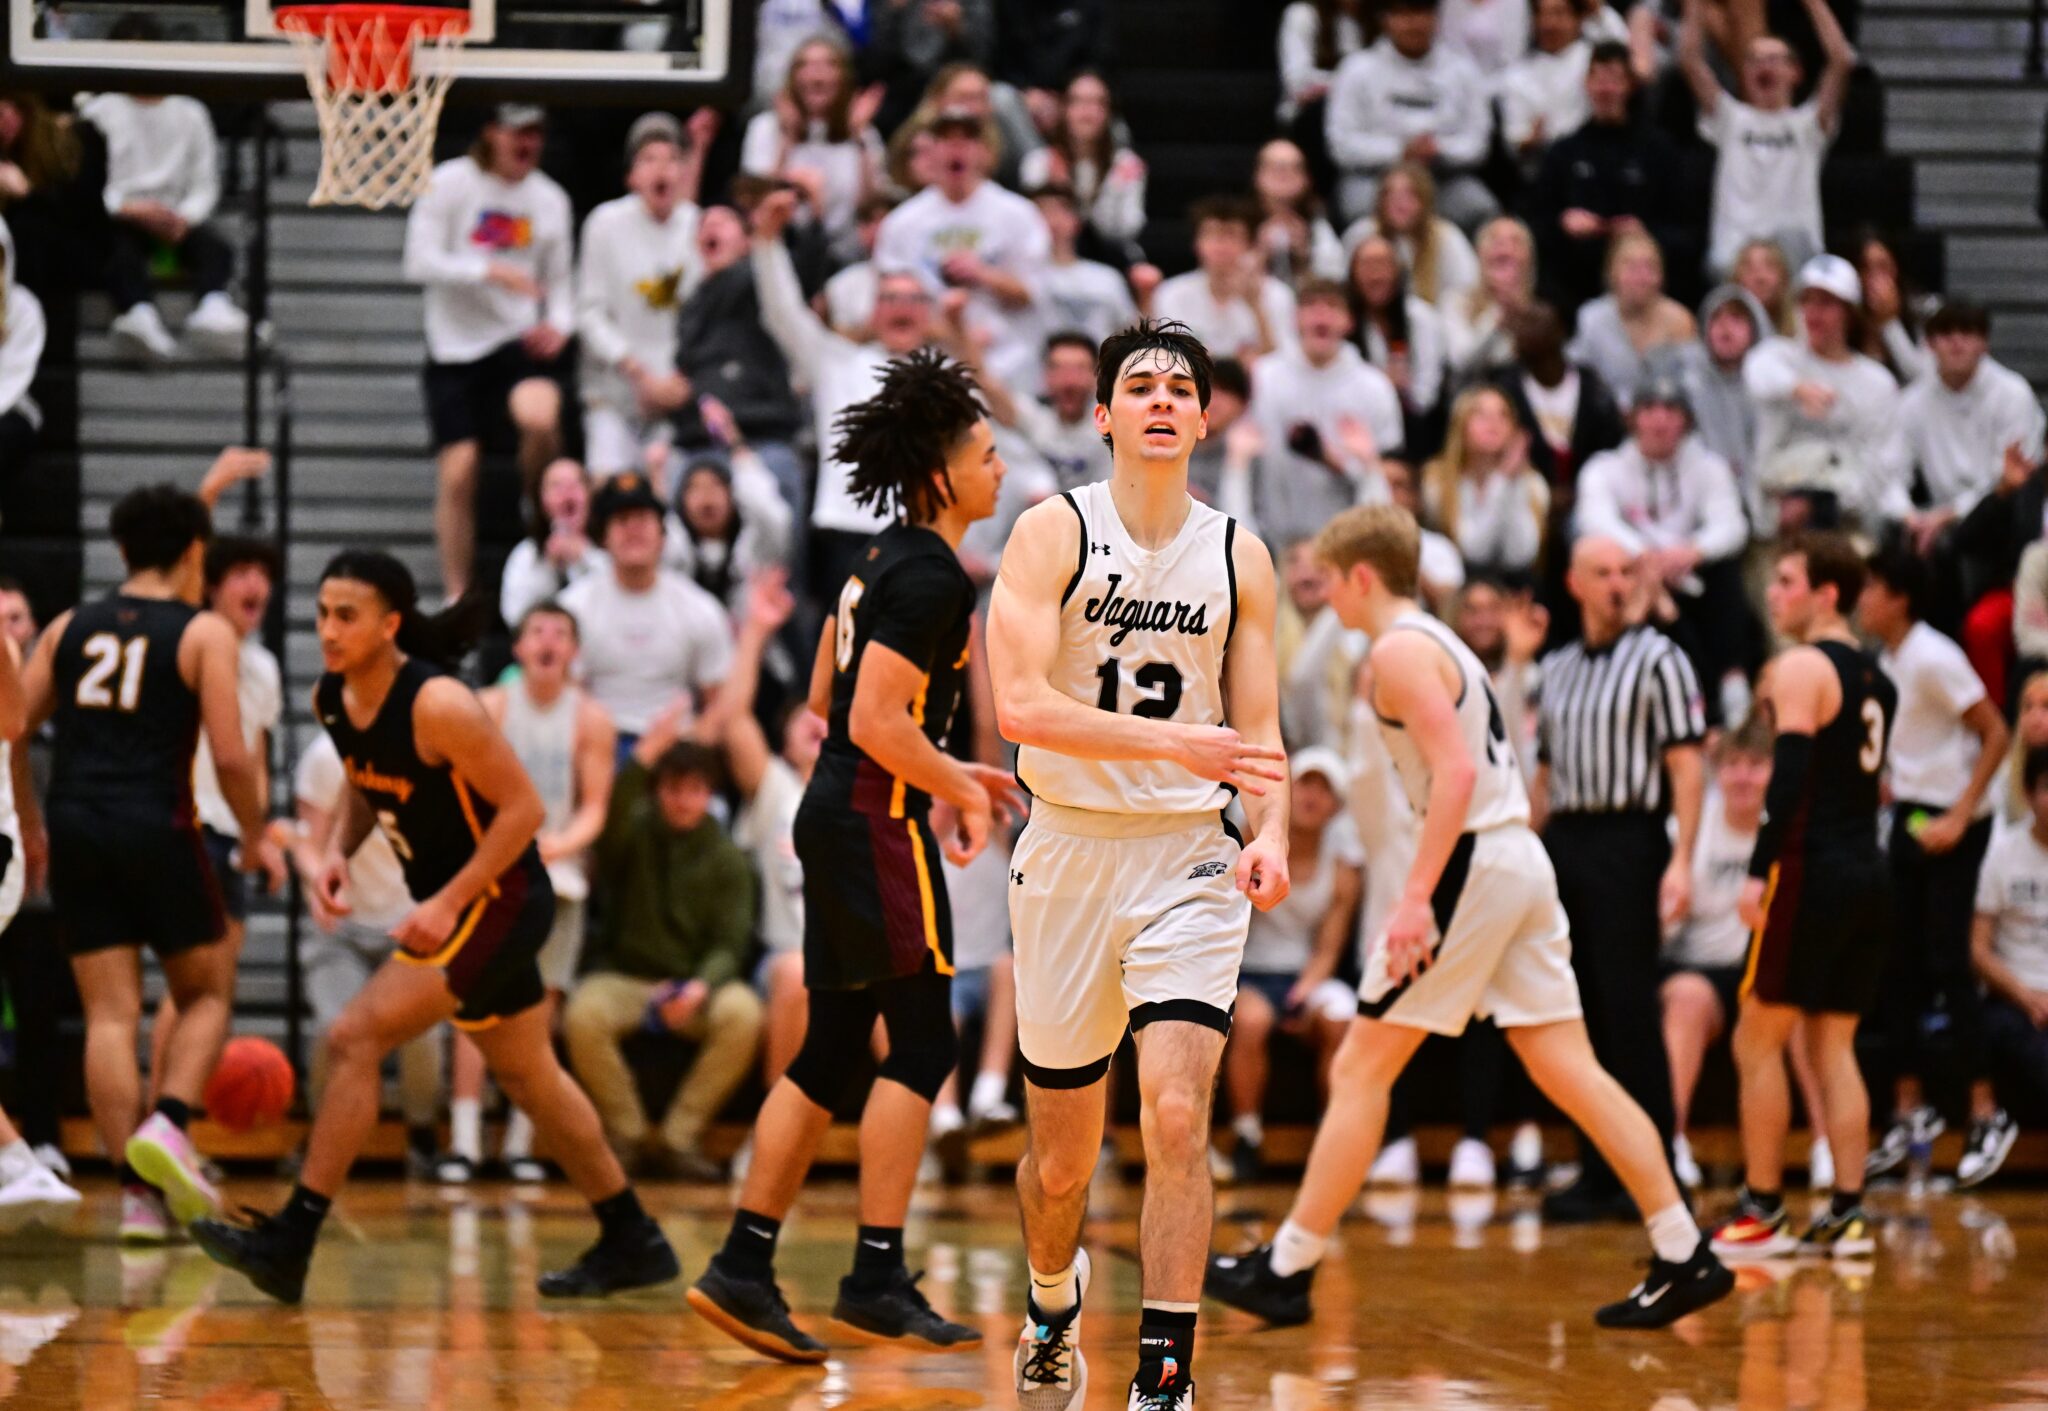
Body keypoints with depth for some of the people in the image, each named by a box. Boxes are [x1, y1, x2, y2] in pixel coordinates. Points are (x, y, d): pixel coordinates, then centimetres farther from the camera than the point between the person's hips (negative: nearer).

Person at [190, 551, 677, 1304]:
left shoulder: (437, 706, -24)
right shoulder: (331, 700, -1)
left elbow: (524, 807, -20)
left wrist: (449, 903, -22)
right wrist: (338, 852, -2)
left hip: (498, 899, -9)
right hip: (453, 903, 9)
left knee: (355, 1039, -16)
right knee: (530, 1078, 18)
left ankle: (290, 1242, -13)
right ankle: (632, 1242, 31)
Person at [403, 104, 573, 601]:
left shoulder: (550, 198, 7)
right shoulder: (449, 183, -4)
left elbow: (559, 279, 16)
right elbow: (420, 261, -10)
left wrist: (559, 323, -5)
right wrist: (490, 271, -22)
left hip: (519, 339, 1)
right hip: (454, 345, -1)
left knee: (539, 415, -30)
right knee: (457, 473, -5)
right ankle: (456, 597, 7)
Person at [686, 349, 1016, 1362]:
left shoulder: (886, 557, 15)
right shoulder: (930, 575, -15)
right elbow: (875, 719, -23)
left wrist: (941, 775, 21)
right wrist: (960, 790, -10)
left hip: (838, 814, 10)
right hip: (876, 822, -10)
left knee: (831, 1051, 10)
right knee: (923, 1044, -5)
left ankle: (743, 1266, 9)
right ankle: (877, 1278, -5)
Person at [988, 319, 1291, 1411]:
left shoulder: (1238, 556, 5)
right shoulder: (1053, 533, -6)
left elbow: (1258, 731, 9)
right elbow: (1021, 706, -18)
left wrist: (1271, 832, -11)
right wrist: (1175, 742, -28)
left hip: (1190, 860, 1)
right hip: (1070, 853, -1)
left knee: (1177, 1116, -18)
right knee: (1063, 1154, 10)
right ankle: (1052, 1307, 42)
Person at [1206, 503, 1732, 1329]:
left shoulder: (1399, 651, -9)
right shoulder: (1438, 642, 21)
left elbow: (1456, 771, -20)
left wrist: (1417, 895, -24)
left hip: (1473, 862, -9)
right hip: (1520, 858, 9)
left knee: (1360, 1069, -3)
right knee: (1567, 1071, 6)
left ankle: (1288, 1269, 0)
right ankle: (1683, 1256, 1)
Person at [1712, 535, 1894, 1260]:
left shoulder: (1801, 667, -9)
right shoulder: (1874, 677, 17)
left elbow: (1791, 776, -19)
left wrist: (1759, 870, -23)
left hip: (1812, 872, -8)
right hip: (1868, 870, 8)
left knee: (1757, 1043, 0)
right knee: (1833, 1046, 11)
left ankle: (1762, 1213, 0)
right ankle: (1847, 1214, 5)